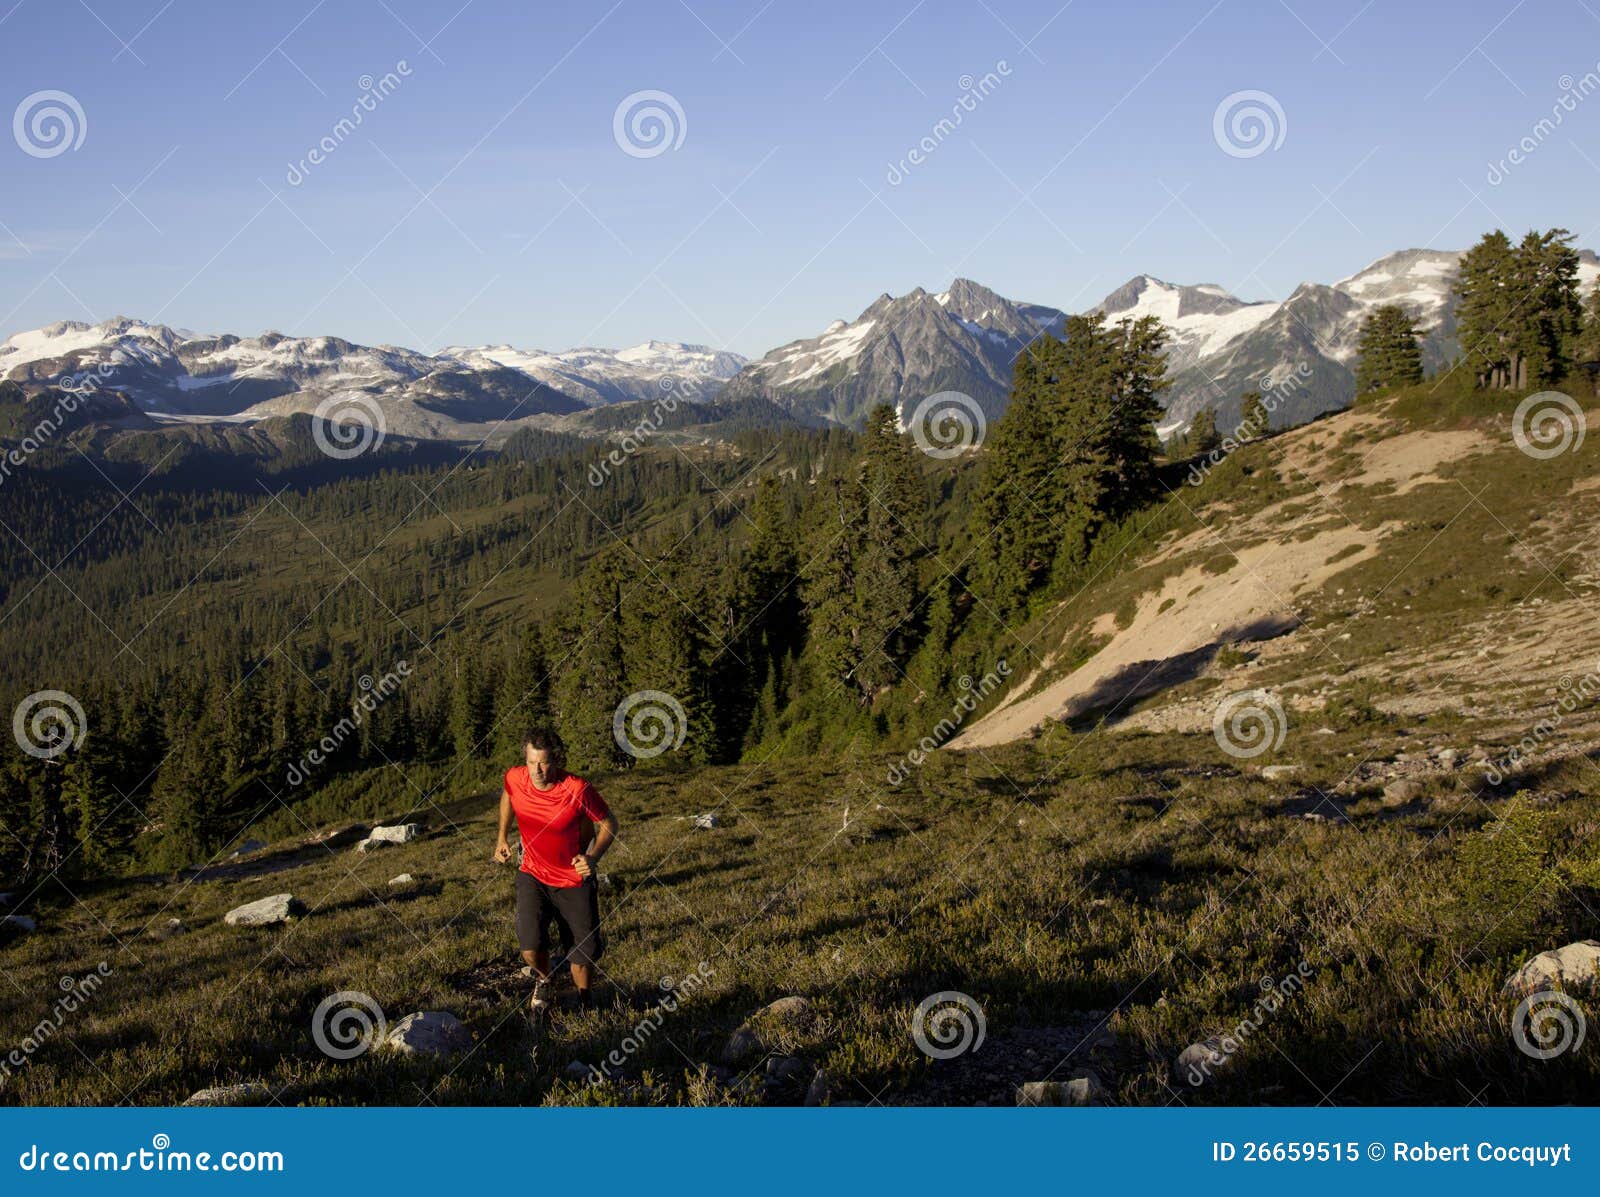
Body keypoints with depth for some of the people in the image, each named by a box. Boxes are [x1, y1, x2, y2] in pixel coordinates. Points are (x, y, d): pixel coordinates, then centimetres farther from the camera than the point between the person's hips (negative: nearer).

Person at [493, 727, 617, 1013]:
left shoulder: (578, 790, -24)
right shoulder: (515, 778, -15)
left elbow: (608, 824, -8)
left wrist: (592, 857, -23)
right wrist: (503, 837, 12)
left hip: (575, 881, -1)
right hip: (533, 876, 2)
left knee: (583, 954, 4)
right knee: (531, 947, -18)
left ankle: (584, 1002, 36)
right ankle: (543, 982, 17)